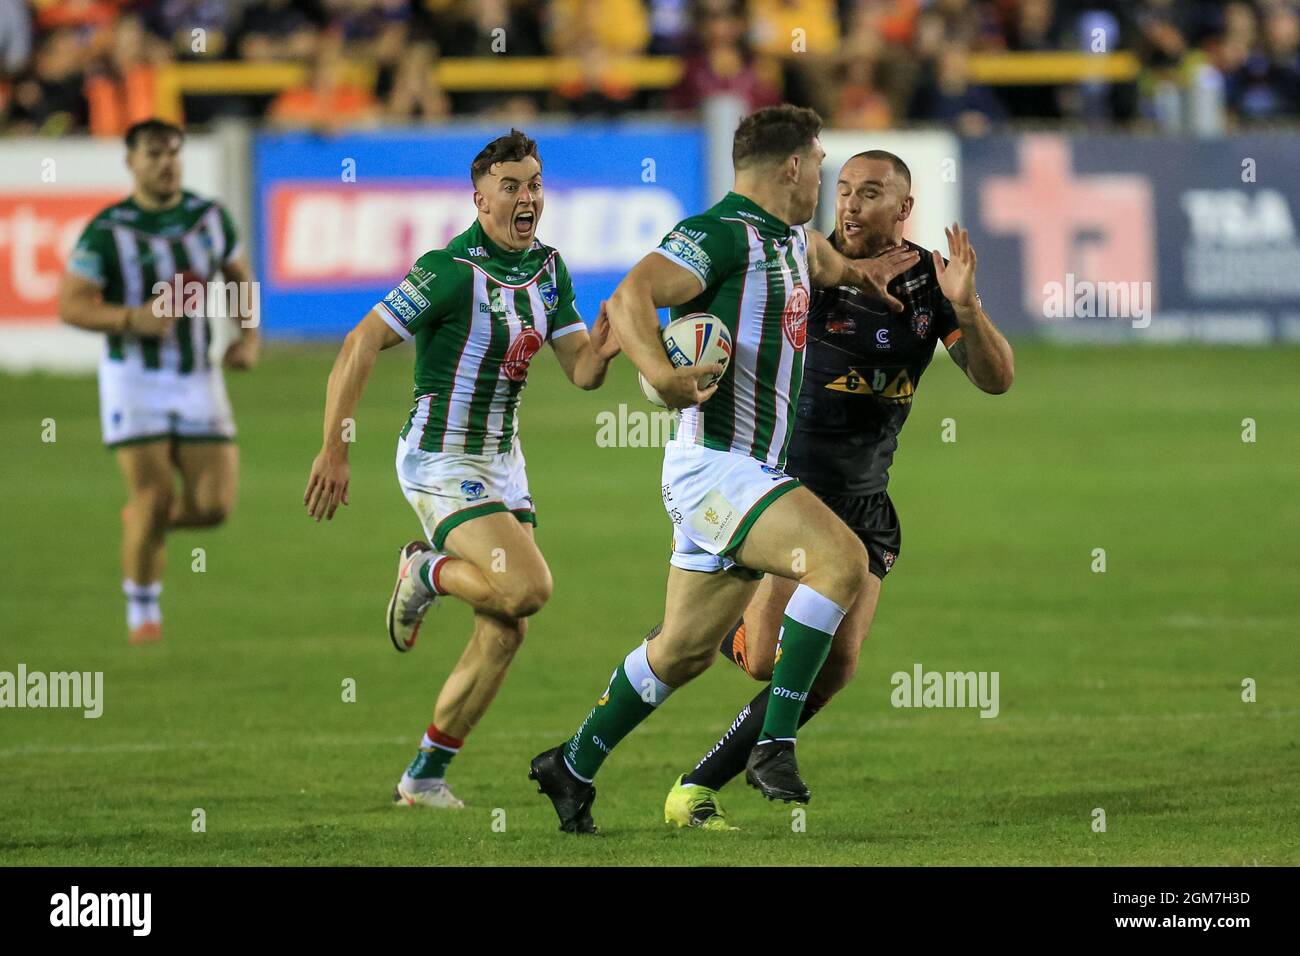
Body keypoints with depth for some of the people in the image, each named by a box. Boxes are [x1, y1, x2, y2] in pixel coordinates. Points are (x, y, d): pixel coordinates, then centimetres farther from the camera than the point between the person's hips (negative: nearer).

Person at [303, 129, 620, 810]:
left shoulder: (548, 269, 5)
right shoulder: (448, 270, -19)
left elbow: (580, 371, 7)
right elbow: (360, 346, -19)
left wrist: (601, 350, -18)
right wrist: (334, 450, -23)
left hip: (501, 460, 8)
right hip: (441, 464, -8)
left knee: (507, 627, 3)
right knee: (527, 586, -24)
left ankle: (426, 776, 13)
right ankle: (426, 572, 8)